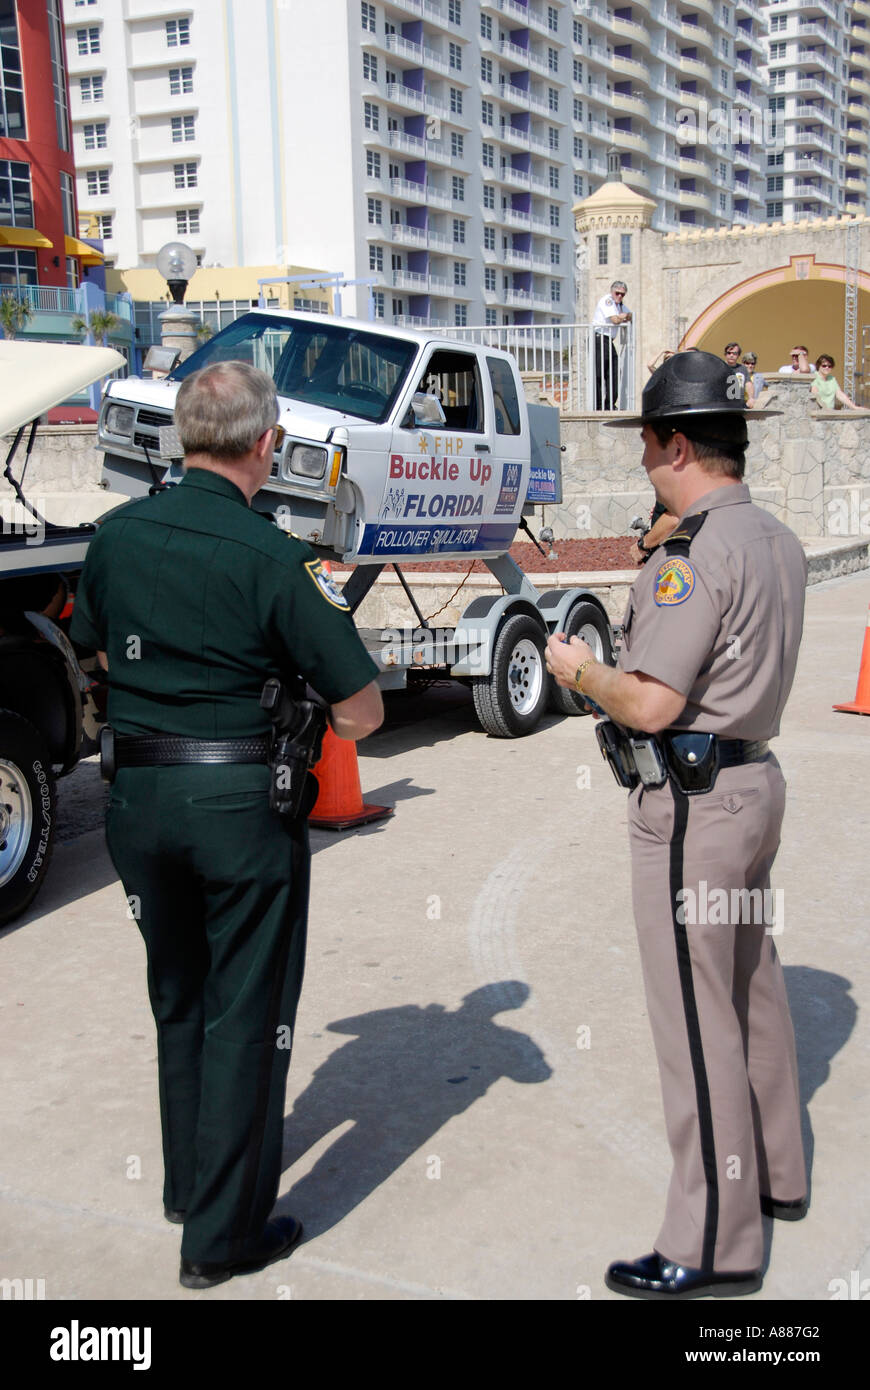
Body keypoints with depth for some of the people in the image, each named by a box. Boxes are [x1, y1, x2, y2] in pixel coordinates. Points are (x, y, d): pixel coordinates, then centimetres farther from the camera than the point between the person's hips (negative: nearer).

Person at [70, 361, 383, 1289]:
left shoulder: (117, 535, 0)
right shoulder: (274, 558, -15)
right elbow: (361, 710, -12)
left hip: (136, 790, 6)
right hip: (243, 796, -5)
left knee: (178, 998, 23)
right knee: (245, 1011, 9)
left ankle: (187, 1184, 39)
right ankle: (222, 1234, 19)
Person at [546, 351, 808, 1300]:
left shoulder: (696, 553, -20)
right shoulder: (778, 542, 10)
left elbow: (651, 705, -23)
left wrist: (578, 670, -5)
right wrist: (617, 656, 16)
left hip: (693, 803, -10)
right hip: (753, 778, 10)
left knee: (695, 1017, -2)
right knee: (752, 990, 21)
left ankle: (713, 1244, 9)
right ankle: (774, 1173, 37)